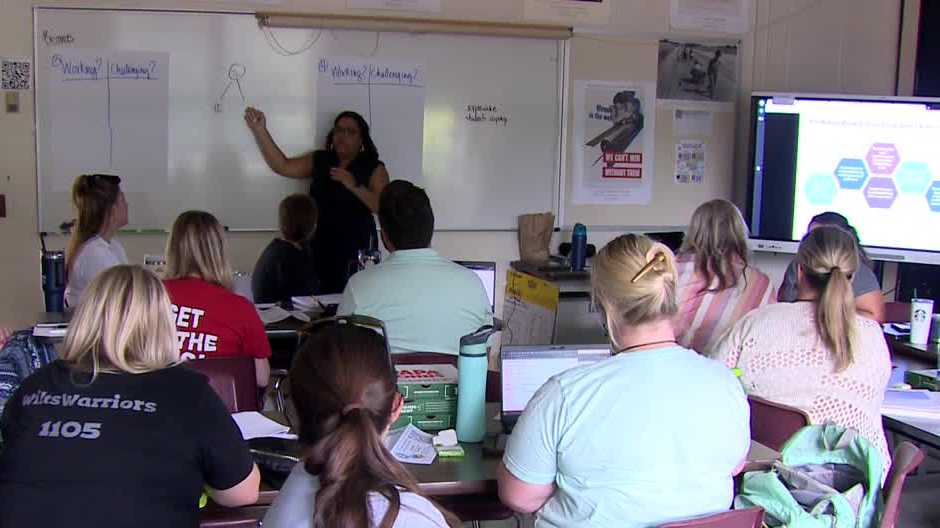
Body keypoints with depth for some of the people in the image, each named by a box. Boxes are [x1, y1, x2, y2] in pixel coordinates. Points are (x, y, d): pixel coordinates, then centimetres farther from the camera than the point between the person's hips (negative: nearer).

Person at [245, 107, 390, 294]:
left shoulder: (374, 168, 4)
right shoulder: (318, 161, 14)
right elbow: (282, 166, 6)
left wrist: (354, 186, -18)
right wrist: (260, 131, -1)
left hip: (355, 250, -3)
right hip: (320, 247, 3)